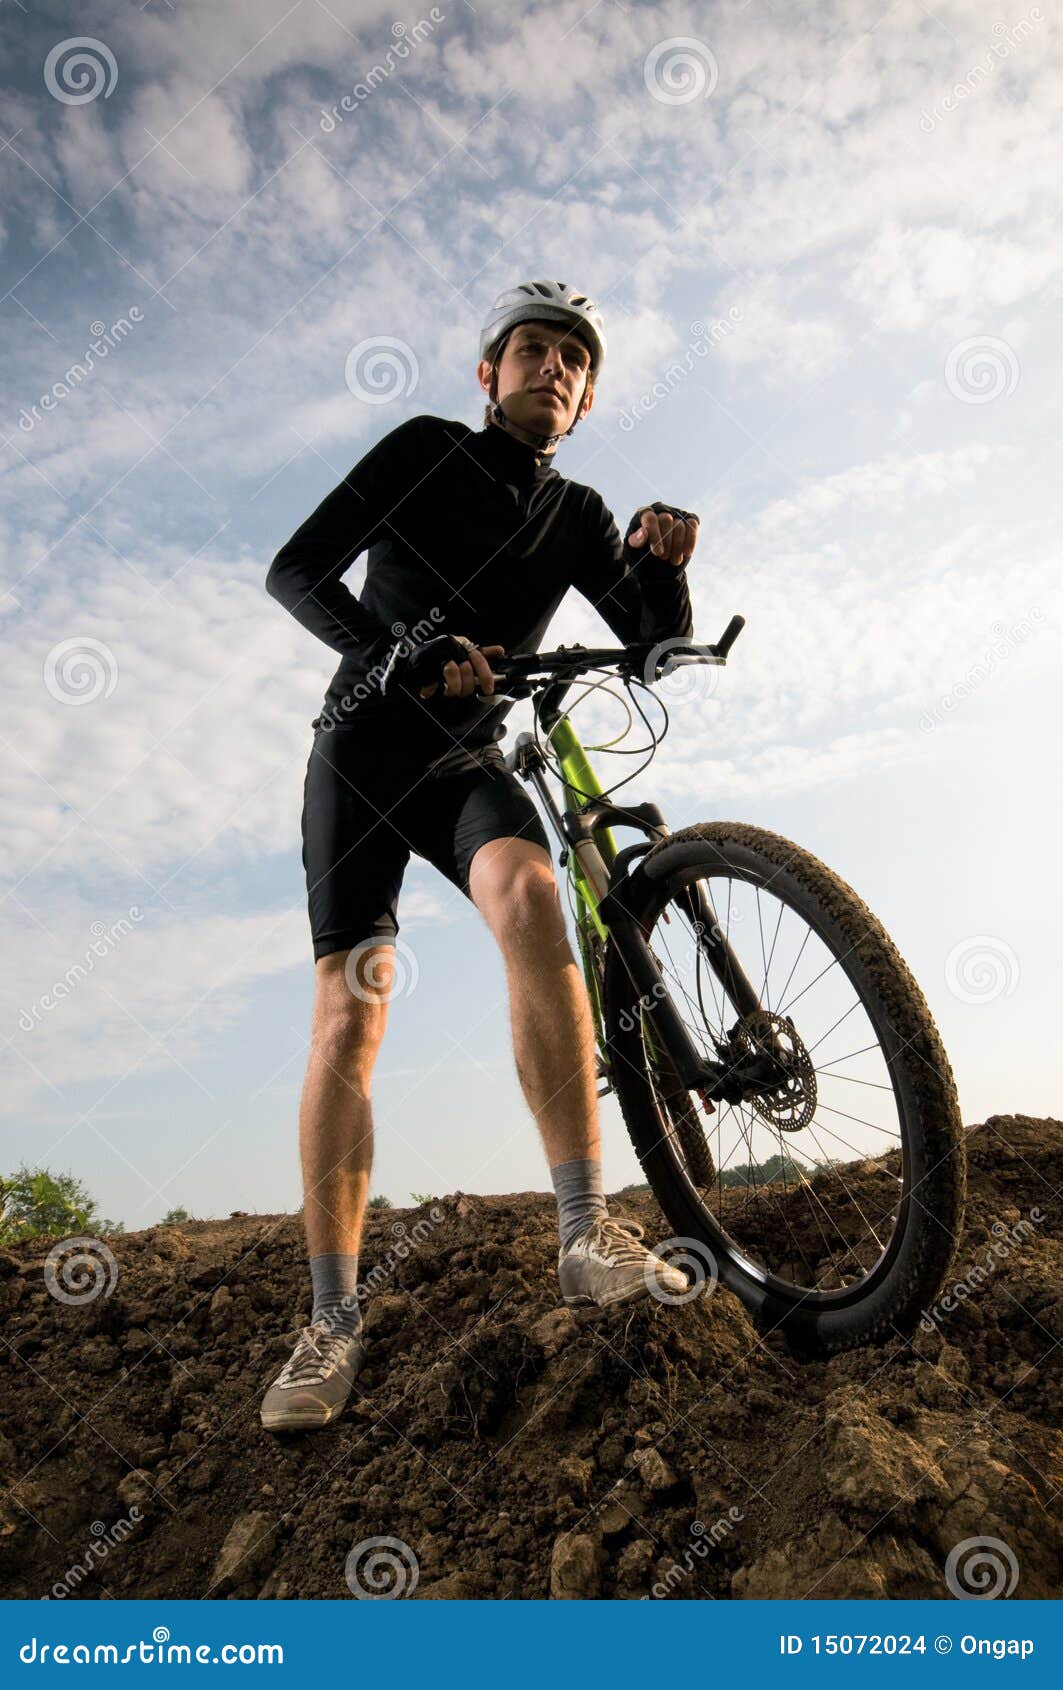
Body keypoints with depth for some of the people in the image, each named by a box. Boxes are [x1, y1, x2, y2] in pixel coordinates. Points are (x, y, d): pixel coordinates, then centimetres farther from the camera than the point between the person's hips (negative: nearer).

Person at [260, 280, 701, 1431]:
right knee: (346, 1013, -14)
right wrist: (404, 654, -22)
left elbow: (662, 649, 5)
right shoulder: (423, 451, 3)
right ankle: (333, 1320, -6)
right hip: (363, 751, -1)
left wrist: (660, 563, -16)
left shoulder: (574, 516, 12)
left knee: (527, 894, -33)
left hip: (469, 762, 2)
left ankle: (586, 1236, -30)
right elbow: (295, 572, -6)